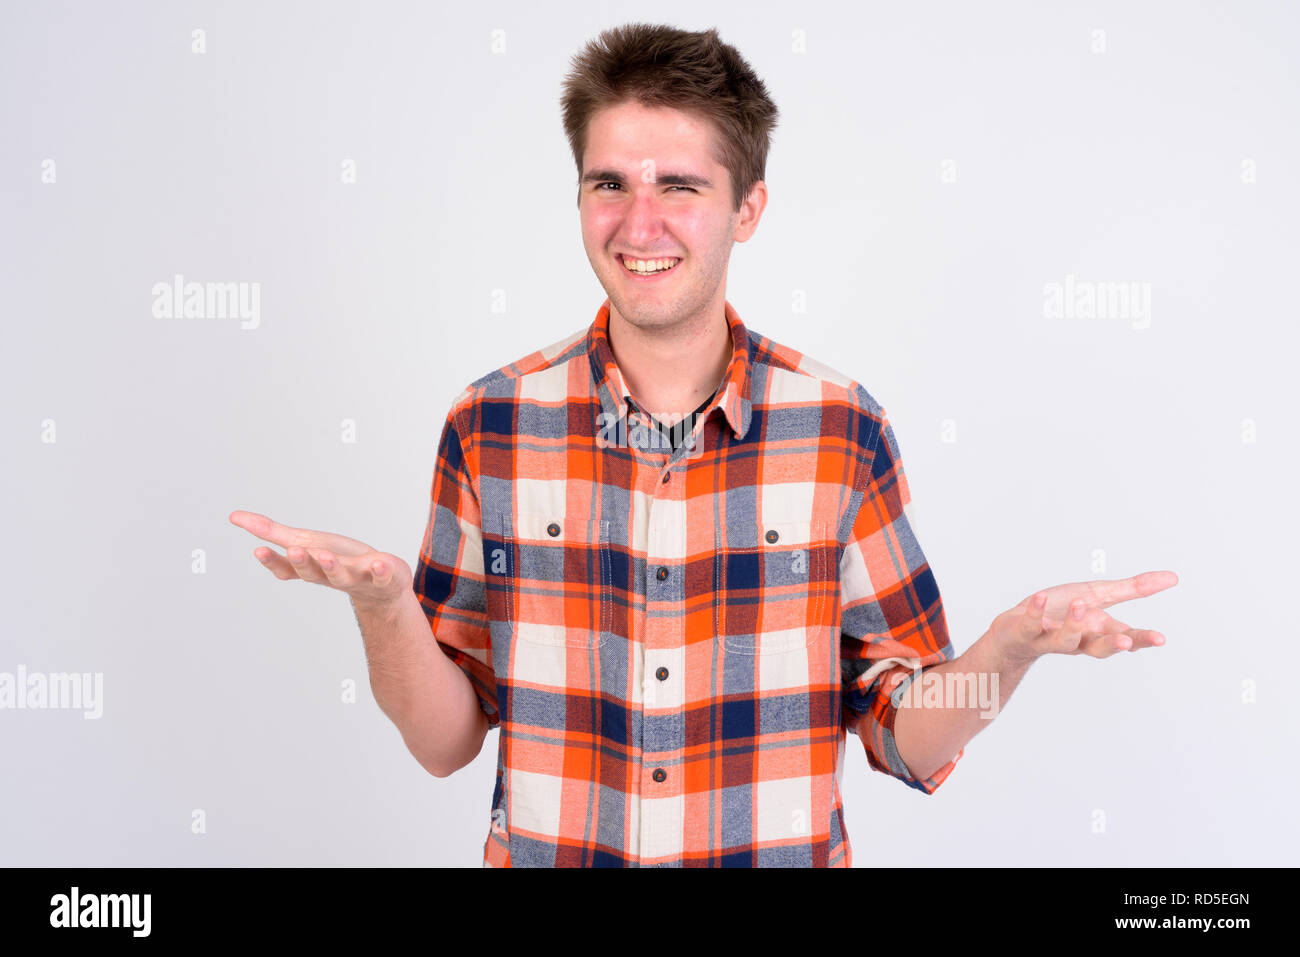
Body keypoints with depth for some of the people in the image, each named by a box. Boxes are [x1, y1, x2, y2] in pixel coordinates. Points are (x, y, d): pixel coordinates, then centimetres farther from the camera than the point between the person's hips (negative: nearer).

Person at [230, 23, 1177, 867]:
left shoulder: (843, 428, -10)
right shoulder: (491, 423, -9)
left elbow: (906, 741, -6)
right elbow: (447, 740, -5)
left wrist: (1013, 646, -23)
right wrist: (381, 602, -22)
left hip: (788, 848, 0)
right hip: (542, 847, 1)